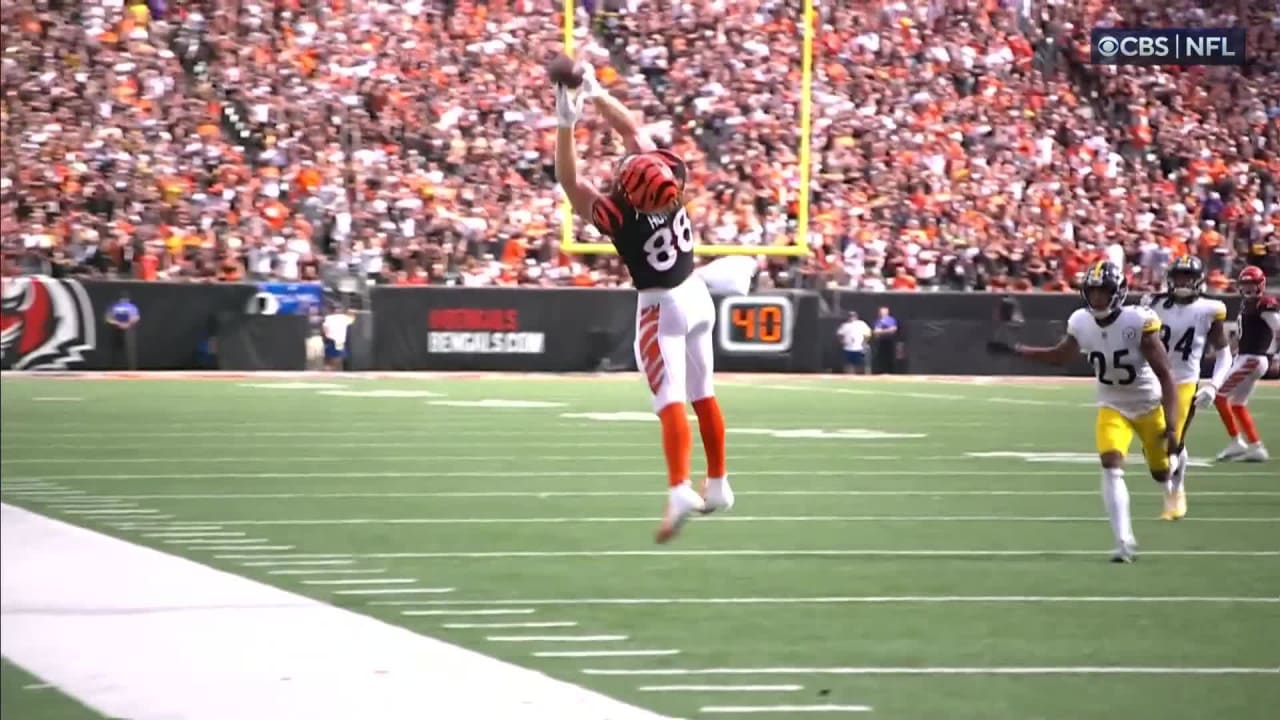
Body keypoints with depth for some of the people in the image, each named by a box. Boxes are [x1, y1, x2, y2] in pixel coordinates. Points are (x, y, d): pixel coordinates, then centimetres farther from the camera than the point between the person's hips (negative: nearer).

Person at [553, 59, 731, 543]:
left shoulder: (620, 218, -28)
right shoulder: (673, 180, -15)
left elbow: (570, 183, -30)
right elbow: (633, 131, -4)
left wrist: (567, 124, -34)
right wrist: (595, 94, -5)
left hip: (661, 307, -6)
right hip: (696, 294, 6)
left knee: (671, 401, -13)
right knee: (702, 394, 17)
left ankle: (679, 491, -29)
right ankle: (717, 486, 27)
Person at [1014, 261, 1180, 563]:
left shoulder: (1138, 323, -28)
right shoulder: (1081, 323, -13)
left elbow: (1165, 375, -24)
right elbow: (1061, 355, 10)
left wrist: (1170, 426, -30)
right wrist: (1019, 350, -2)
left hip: (1149, 405, -2)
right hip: (1112, 406, 2)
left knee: (1161, 472, 13)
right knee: (1111, 465, -20)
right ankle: (1124, 541, -19)